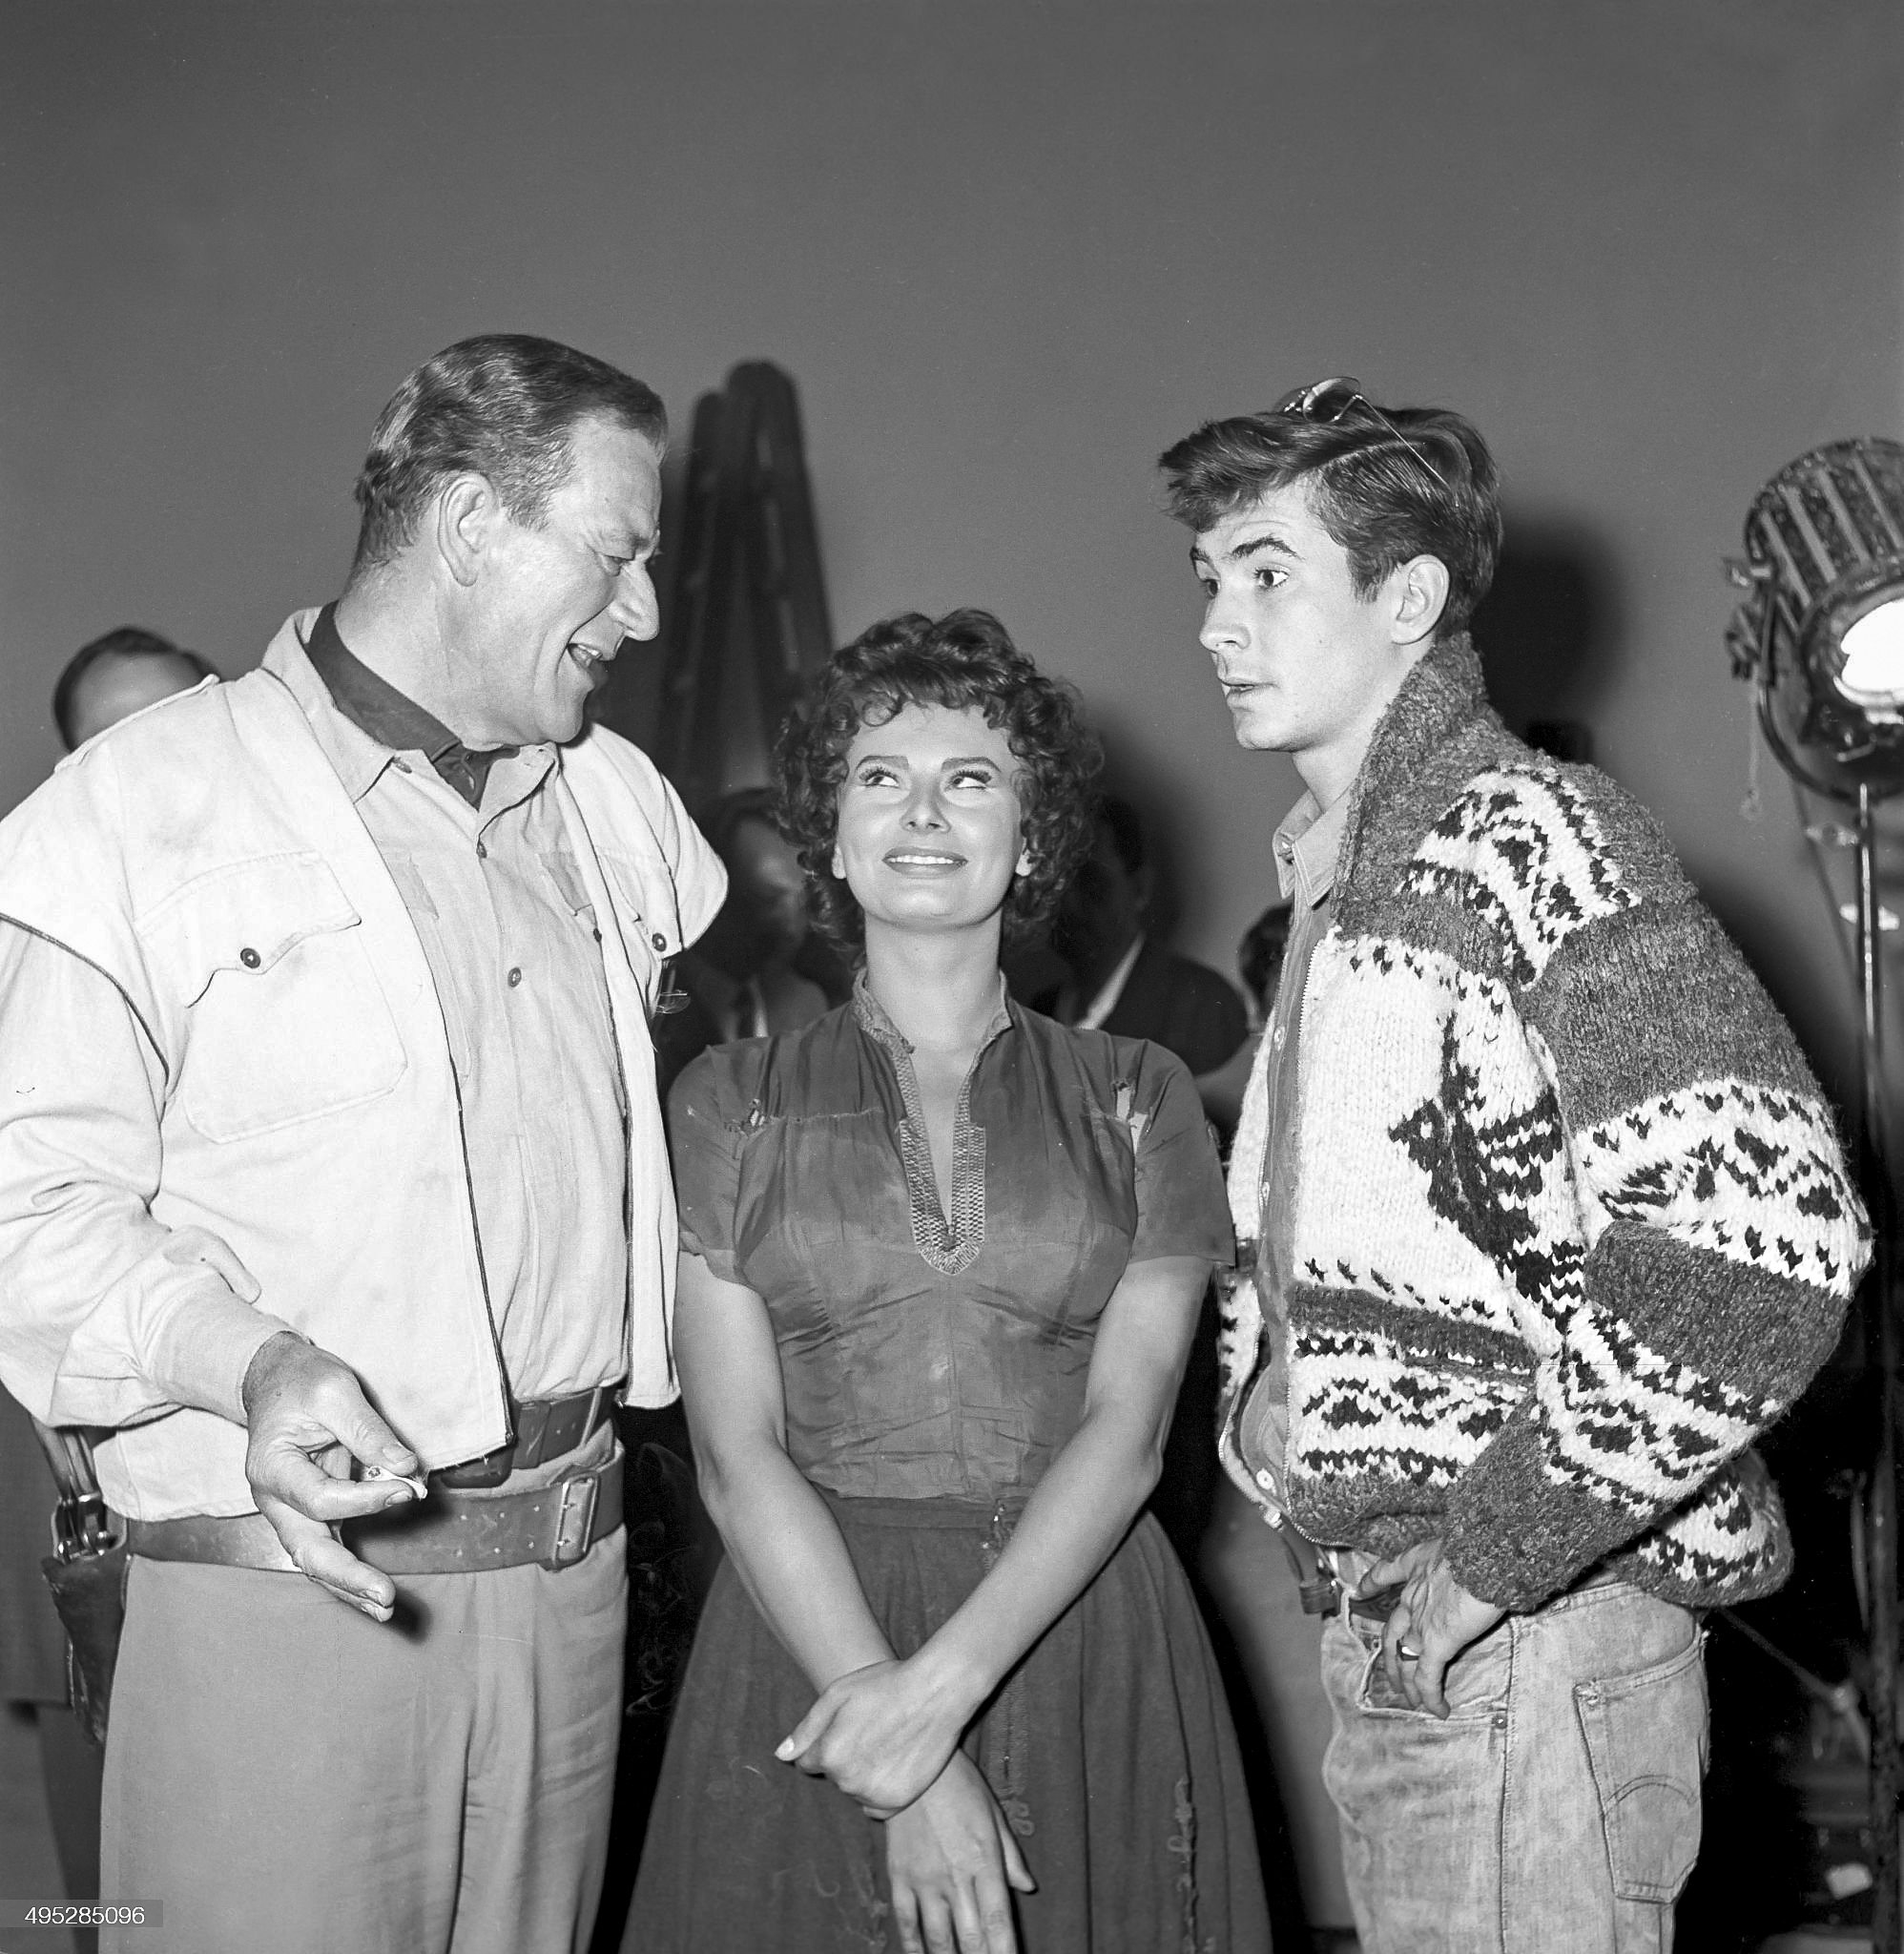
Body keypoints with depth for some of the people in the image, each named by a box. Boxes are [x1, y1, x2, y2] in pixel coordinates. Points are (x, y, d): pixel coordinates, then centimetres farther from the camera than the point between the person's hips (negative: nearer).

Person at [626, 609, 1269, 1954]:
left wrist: (945, 1681, -17)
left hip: (1082, 1642, 1)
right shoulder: (731, 1104, 3)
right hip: (807, 1635, 0)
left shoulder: (1138, 1100, 5)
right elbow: (739, 1452, -4)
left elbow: (1127, 1426, -4)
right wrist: (913, 1776, -14)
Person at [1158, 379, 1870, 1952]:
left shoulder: (1526, 839, -13)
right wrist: (1275, 1428, 8)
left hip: (1528, 1635, -8)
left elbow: (1772, 1234, -24)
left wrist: (1499, 1552, -19)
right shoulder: (1343, 881, 15)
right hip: (1391, 1638, 9)